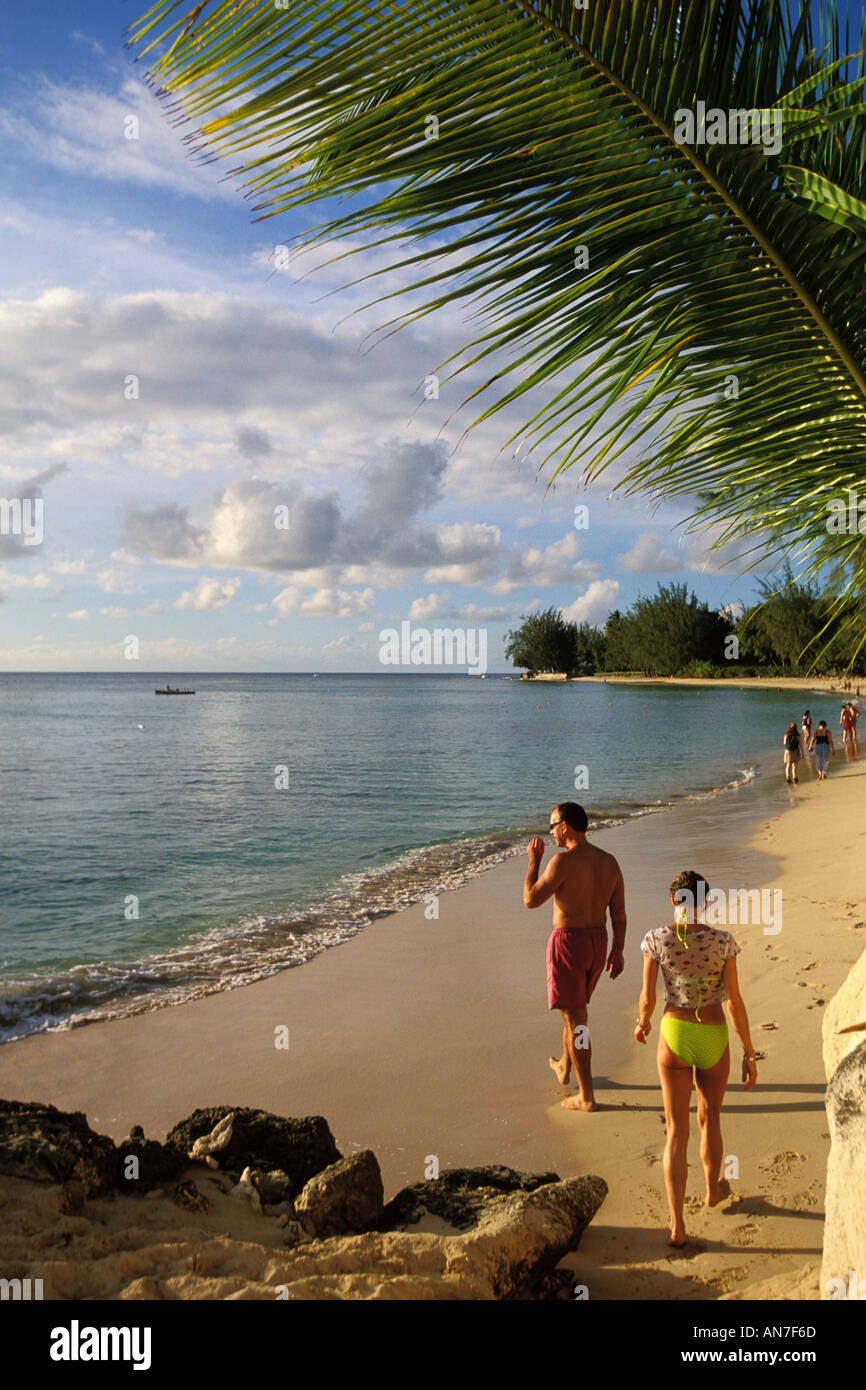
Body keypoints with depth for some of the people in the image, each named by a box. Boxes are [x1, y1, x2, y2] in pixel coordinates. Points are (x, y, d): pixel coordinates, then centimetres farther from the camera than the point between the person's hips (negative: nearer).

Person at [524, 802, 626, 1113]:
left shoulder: (564, 861, -20)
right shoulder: (609, 862, 2)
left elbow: (531, 900, -14)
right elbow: (619, 912, 5)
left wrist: (534, 861, -3)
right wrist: (617, 951, 13)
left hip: (569, 943, -7)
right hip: (598, 942, 7)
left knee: (574, 1018, 1)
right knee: (577, 1005, 27)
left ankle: (587, 1096, 7)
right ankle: (565, 1067, 45)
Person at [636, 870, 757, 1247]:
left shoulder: (655, 939, -13)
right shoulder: (723, 942, -14)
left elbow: (648, 997, -6)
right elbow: (734, 1002, -13)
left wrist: (642, 1022, 16)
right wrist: (749, 1054, -5)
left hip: (673, 1035, 0)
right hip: (714, 1039, 0)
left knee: (677, 1130, 7)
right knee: (710, 1118, 25)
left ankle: (677, 1225, 1)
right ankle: (713, 1189, 48)